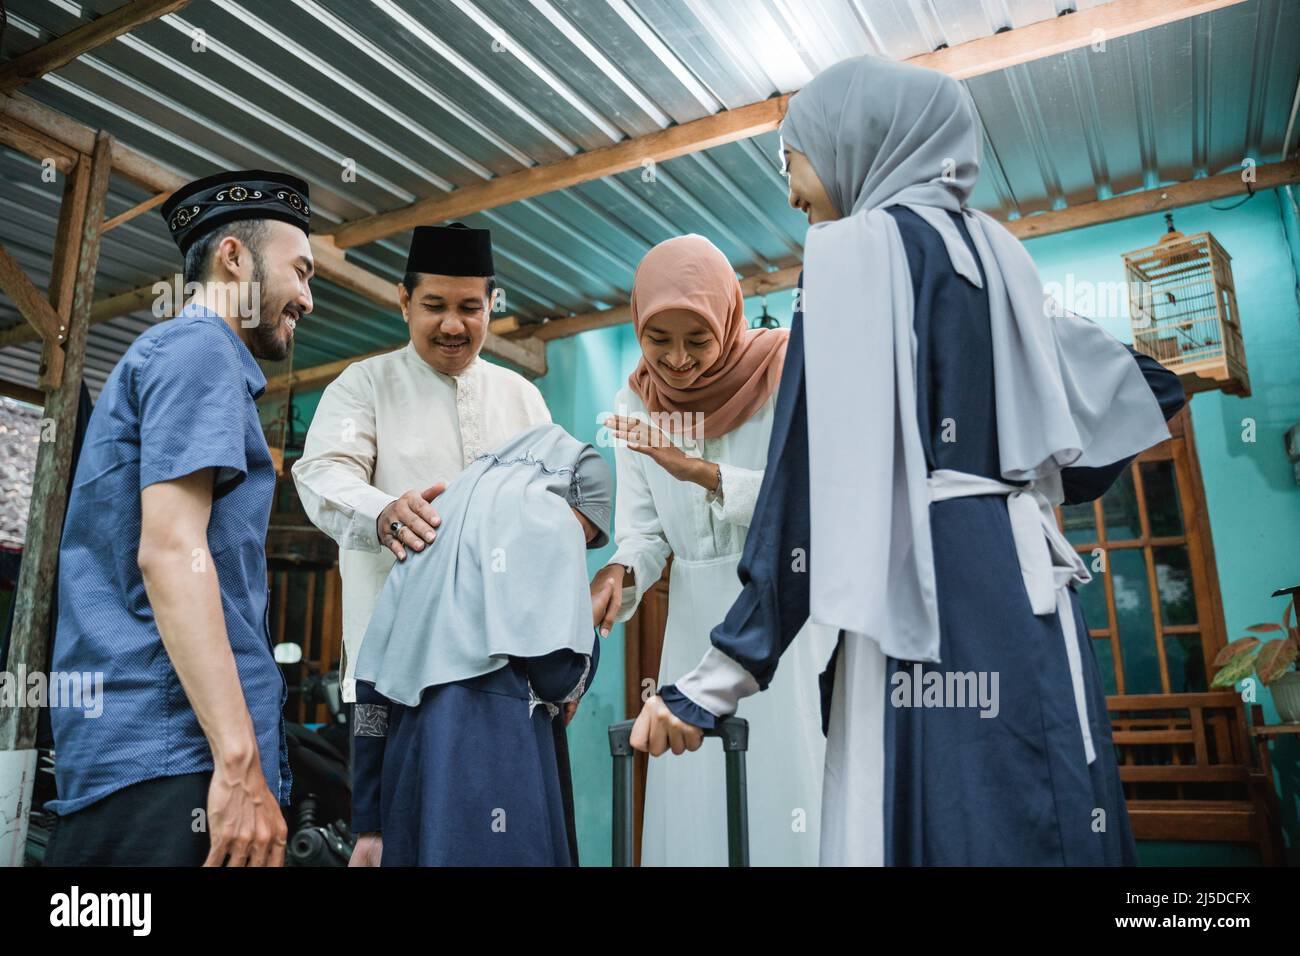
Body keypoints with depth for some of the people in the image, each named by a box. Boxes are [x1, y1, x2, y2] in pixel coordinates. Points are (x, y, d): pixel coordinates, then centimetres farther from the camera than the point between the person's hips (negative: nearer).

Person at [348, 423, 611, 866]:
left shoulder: (440, 519, 22)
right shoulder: (549, 517, 2)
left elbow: (374, 676, 17)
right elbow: (558, 672, -9)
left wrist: (370, 824, 19)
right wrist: (585, 623, 13)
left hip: (413, 754, 7)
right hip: (494, 757, -7)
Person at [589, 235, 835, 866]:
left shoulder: (783, 371, -7)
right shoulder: (635, 403, 5)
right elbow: (643, 530, 2)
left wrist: (704, 473, -24)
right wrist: (617, 574, -20)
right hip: (698, 623, 4)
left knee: (790, 798, -2)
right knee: (696, 803, 7)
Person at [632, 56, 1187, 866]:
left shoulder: (856, 247, -5)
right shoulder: (996, 250, 17)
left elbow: (820, 466, -15)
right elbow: (1146, 389, 24)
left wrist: (718, 676, -13)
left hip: (933, 595, -8)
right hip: (1028, 587, 8)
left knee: (940, 827, -1)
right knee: (1047, 825, 13)